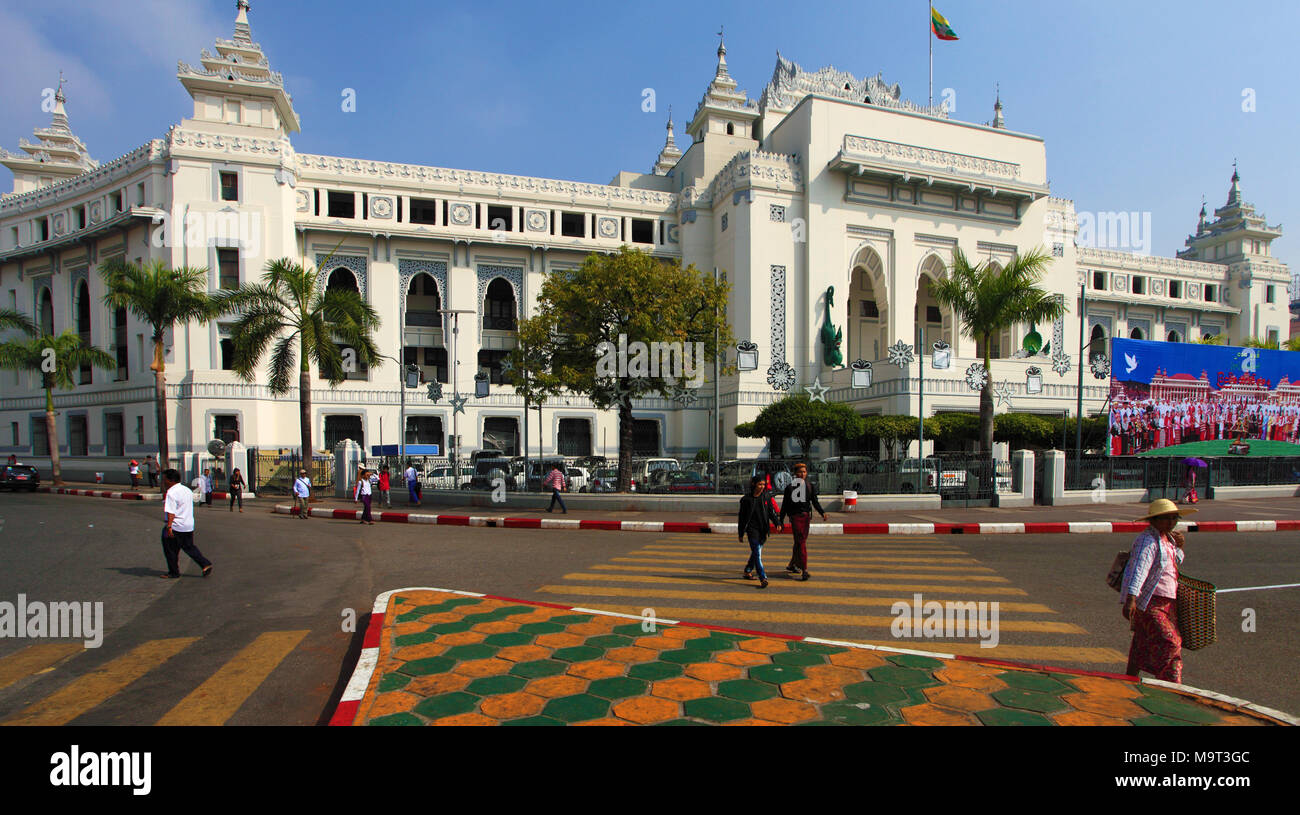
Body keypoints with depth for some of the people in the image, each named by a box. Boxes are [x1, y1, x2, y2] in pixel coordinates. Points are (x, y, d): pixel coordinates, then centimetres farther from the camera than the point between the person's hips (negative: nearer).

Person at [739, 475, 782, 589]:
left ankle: (747, 571, 33)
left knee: (756, 552, 14)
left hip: (763, 530, 4)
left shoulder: (766, 497, 5)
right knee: (757, 553, -11)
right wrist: (741, 534, 3)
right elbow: (742, 517, 1)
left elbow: (771, 512, 9)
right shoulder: (746, 499, -5)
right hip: (752, 529, -4)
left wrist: (777, 523, -8)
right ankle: (763, 579, -13)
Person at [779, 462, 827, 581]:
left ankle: (792, 565, 29)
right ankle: (804, 570, -13)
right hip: (795, 516, -5)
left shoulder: (810, 487, 11)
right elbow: (784, 504, 3)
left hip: (806, 516, 5)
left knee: (800, 542, 12)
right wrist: (781, 521, 3)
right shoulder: (790, 487, 0)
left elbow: (815, 502, 11)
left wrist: (822, 513, -7)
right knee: (801, 543, -11)